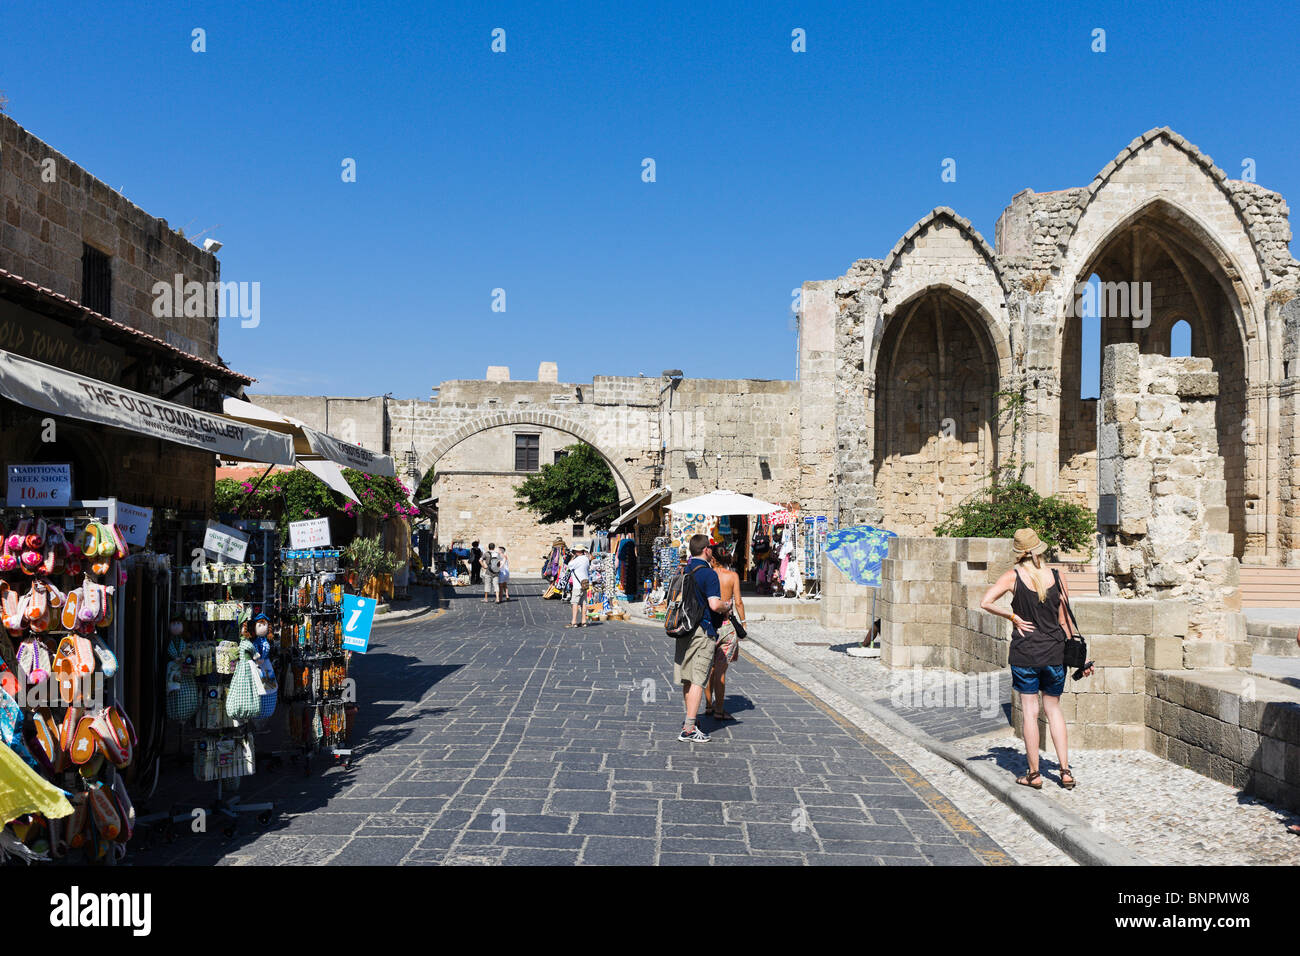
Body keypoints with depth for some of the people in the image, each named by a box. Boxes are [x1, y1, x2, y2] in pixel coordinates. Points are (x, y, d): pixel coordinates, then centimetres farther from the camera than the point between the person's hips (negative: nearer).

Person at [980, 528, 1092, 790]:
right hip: (1054, 653, 3)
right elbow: (1065, 621, 3)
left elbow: (985, 602, -17)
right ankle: (1065, 771, 14)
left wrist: (1013, 617, -6)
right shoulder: (1057, 578, -1)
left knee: (1030, 711, 5)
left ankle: (1034, 774, 11)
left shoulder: (1013, 577, -8)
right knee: (1053, 708, 17)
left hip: (1025, 653, -3)